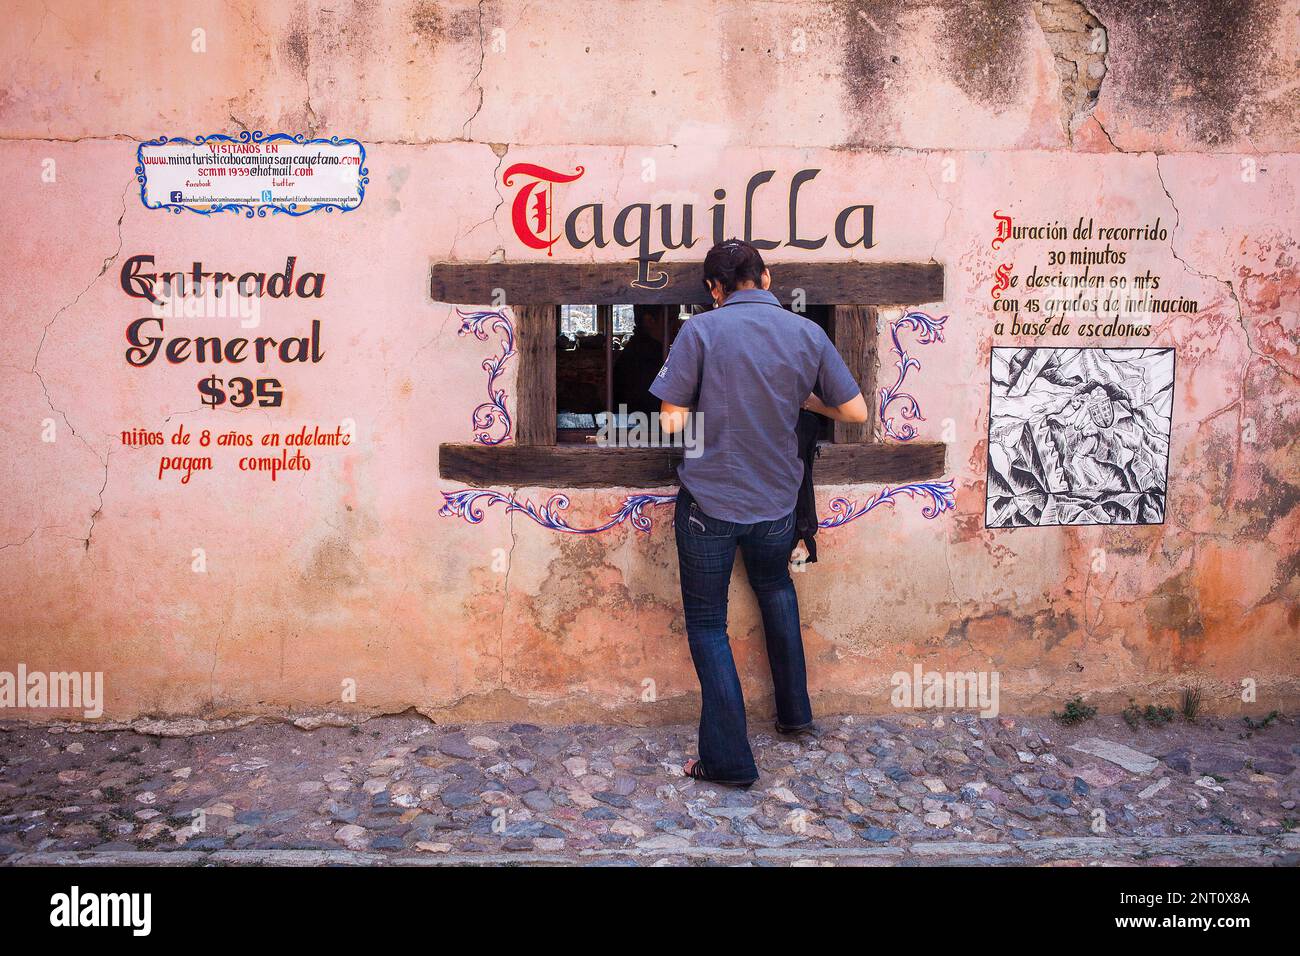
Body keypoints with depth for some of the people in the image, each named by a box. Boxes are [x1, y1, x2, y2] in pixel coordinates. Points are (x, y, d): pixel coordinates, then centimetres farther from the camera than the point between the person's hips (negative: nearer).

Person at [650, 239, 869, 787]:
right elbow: (856, 411, 3)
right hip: (777, 501, 4)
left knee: (707, 625, 9)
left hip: (709, 501, -3)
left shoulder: (700, 330, -11)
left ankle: (728, 760, 12)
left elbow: (671, 422, -13)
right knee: (775, 588, 31)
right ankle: (794, 714, 39)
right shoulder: (807, 334, -2)